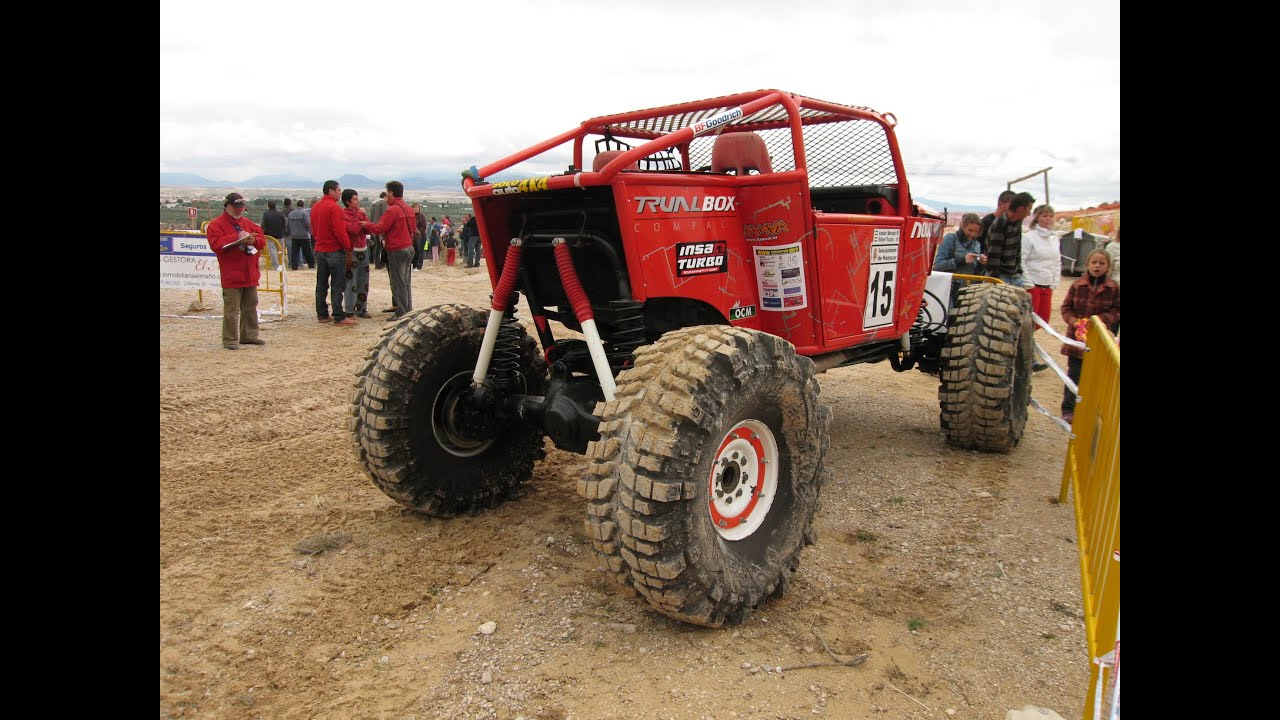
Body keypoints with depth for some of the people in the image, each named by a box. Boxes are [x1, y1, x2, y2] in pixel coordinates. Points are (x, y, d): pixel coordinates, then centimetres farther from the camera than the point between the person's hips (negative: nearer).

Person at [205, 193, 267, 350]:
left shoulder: (248, 223, 16)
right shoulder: (216, 224, -4)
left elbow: (262, 242, 11)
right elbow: (216, 244, -17)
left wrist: (253, 240, -11)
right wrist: (237, 237, -21)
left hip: (250, 275, 7)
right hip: (231, 276, -6)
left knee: (251, 307, 14)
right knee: (231, 309, -5)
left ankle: (249, 335, 24)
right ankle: (230, 340, 1)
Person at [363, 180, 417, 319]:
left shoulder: (392, 210, -15)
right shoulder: (408, 209, 10)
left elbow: (380, 228, -17)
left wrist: (366, 225, 1)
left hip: (397, 250, -8)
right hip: (409, 248, 8)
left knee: (398, 283, -3)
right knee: (406, 282, 14)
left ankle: (401, 313, 0)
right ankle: (408, 310, 19)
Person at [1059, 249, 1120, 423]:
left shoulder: (1113, 288, -4)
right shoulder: (1077, 285, -4)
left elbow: (1116, 311, 0)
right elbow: (1066, 307, 2)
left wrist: (1100, 319, -15)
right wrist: (1074, 321, -14)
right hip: (1077, 337, 0)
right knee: (1074, 374, 7)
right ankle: (1068, 409, 14)